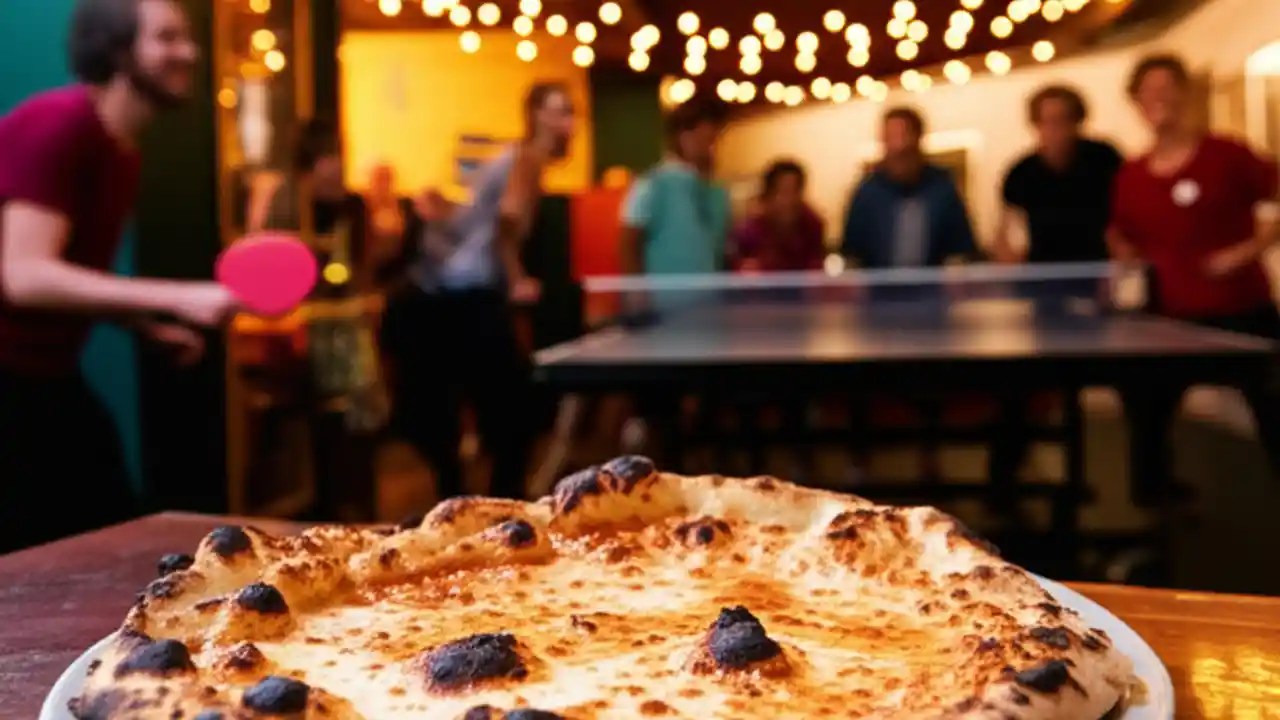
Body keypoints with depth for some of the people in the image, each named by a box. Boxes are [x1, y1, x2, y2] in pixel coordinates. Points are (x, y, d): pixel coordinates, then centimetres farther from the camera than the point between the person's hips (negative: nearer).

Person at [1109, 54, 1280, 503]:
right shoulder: (1130, 176, 6)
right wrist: (1131, 260, 0)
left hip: (1241, 313, -4)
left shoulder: (1226, 156, -6)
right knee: (1145, 412, 6)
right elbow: (1121, 239, 19)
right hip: (1170, 319, 4)